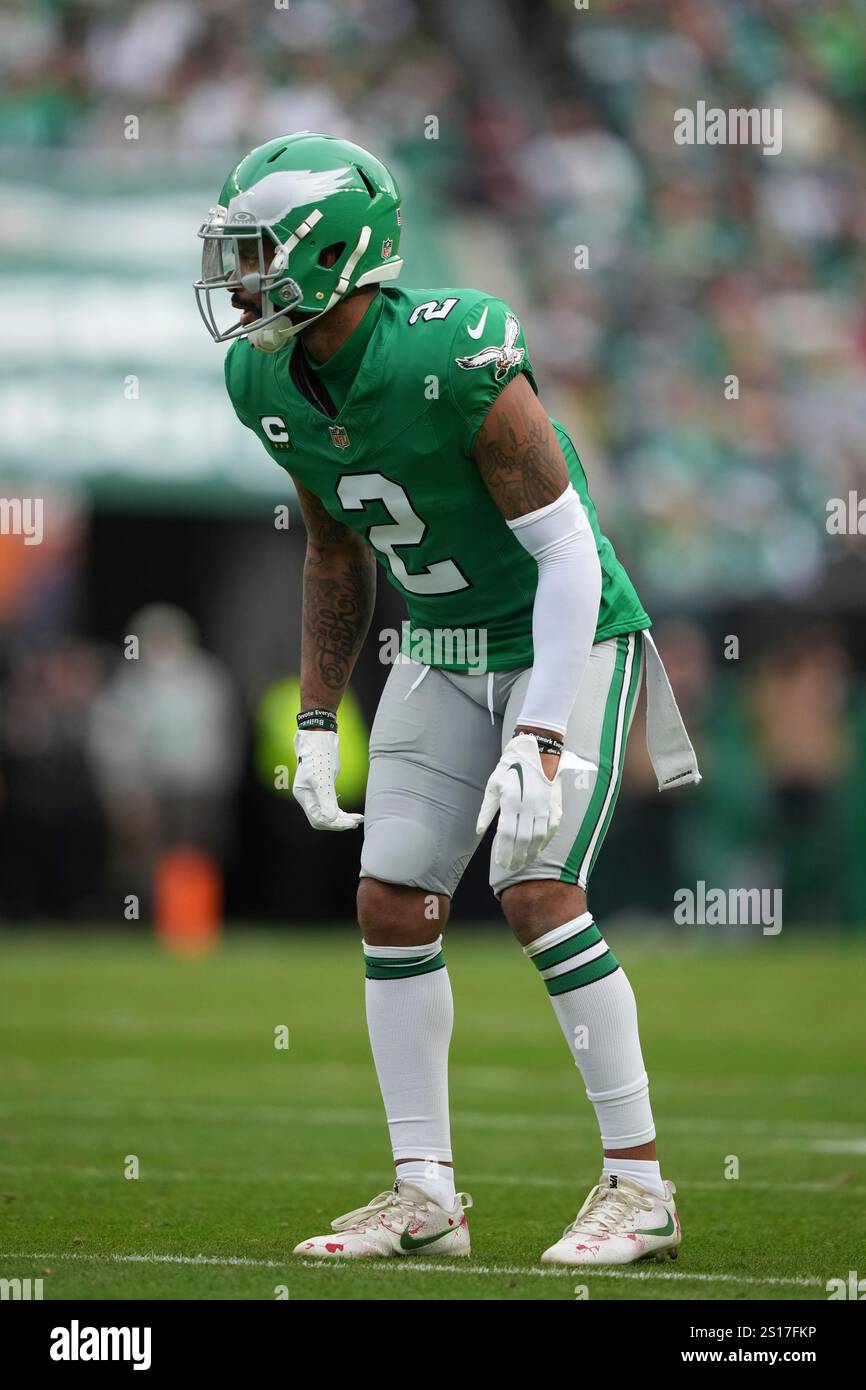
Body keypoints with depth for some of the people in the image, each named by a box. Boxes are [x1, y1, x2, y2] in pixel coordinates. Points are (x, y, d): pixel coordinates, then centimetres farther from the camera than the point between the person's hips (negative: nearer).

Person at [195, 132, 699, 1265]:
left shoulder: (456, 361, -29)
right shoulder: (270, 387, -5)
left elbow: (568, 554, -24)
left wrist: (538, 744, -29)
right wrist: (317, 724, 10)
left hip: (570, 641, -7)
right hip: (443, 653, 7)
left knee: (536, 889, -17)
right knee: (394, 900, -1)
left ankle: (639, 1182, -8)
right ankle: (425, 1193, 8)